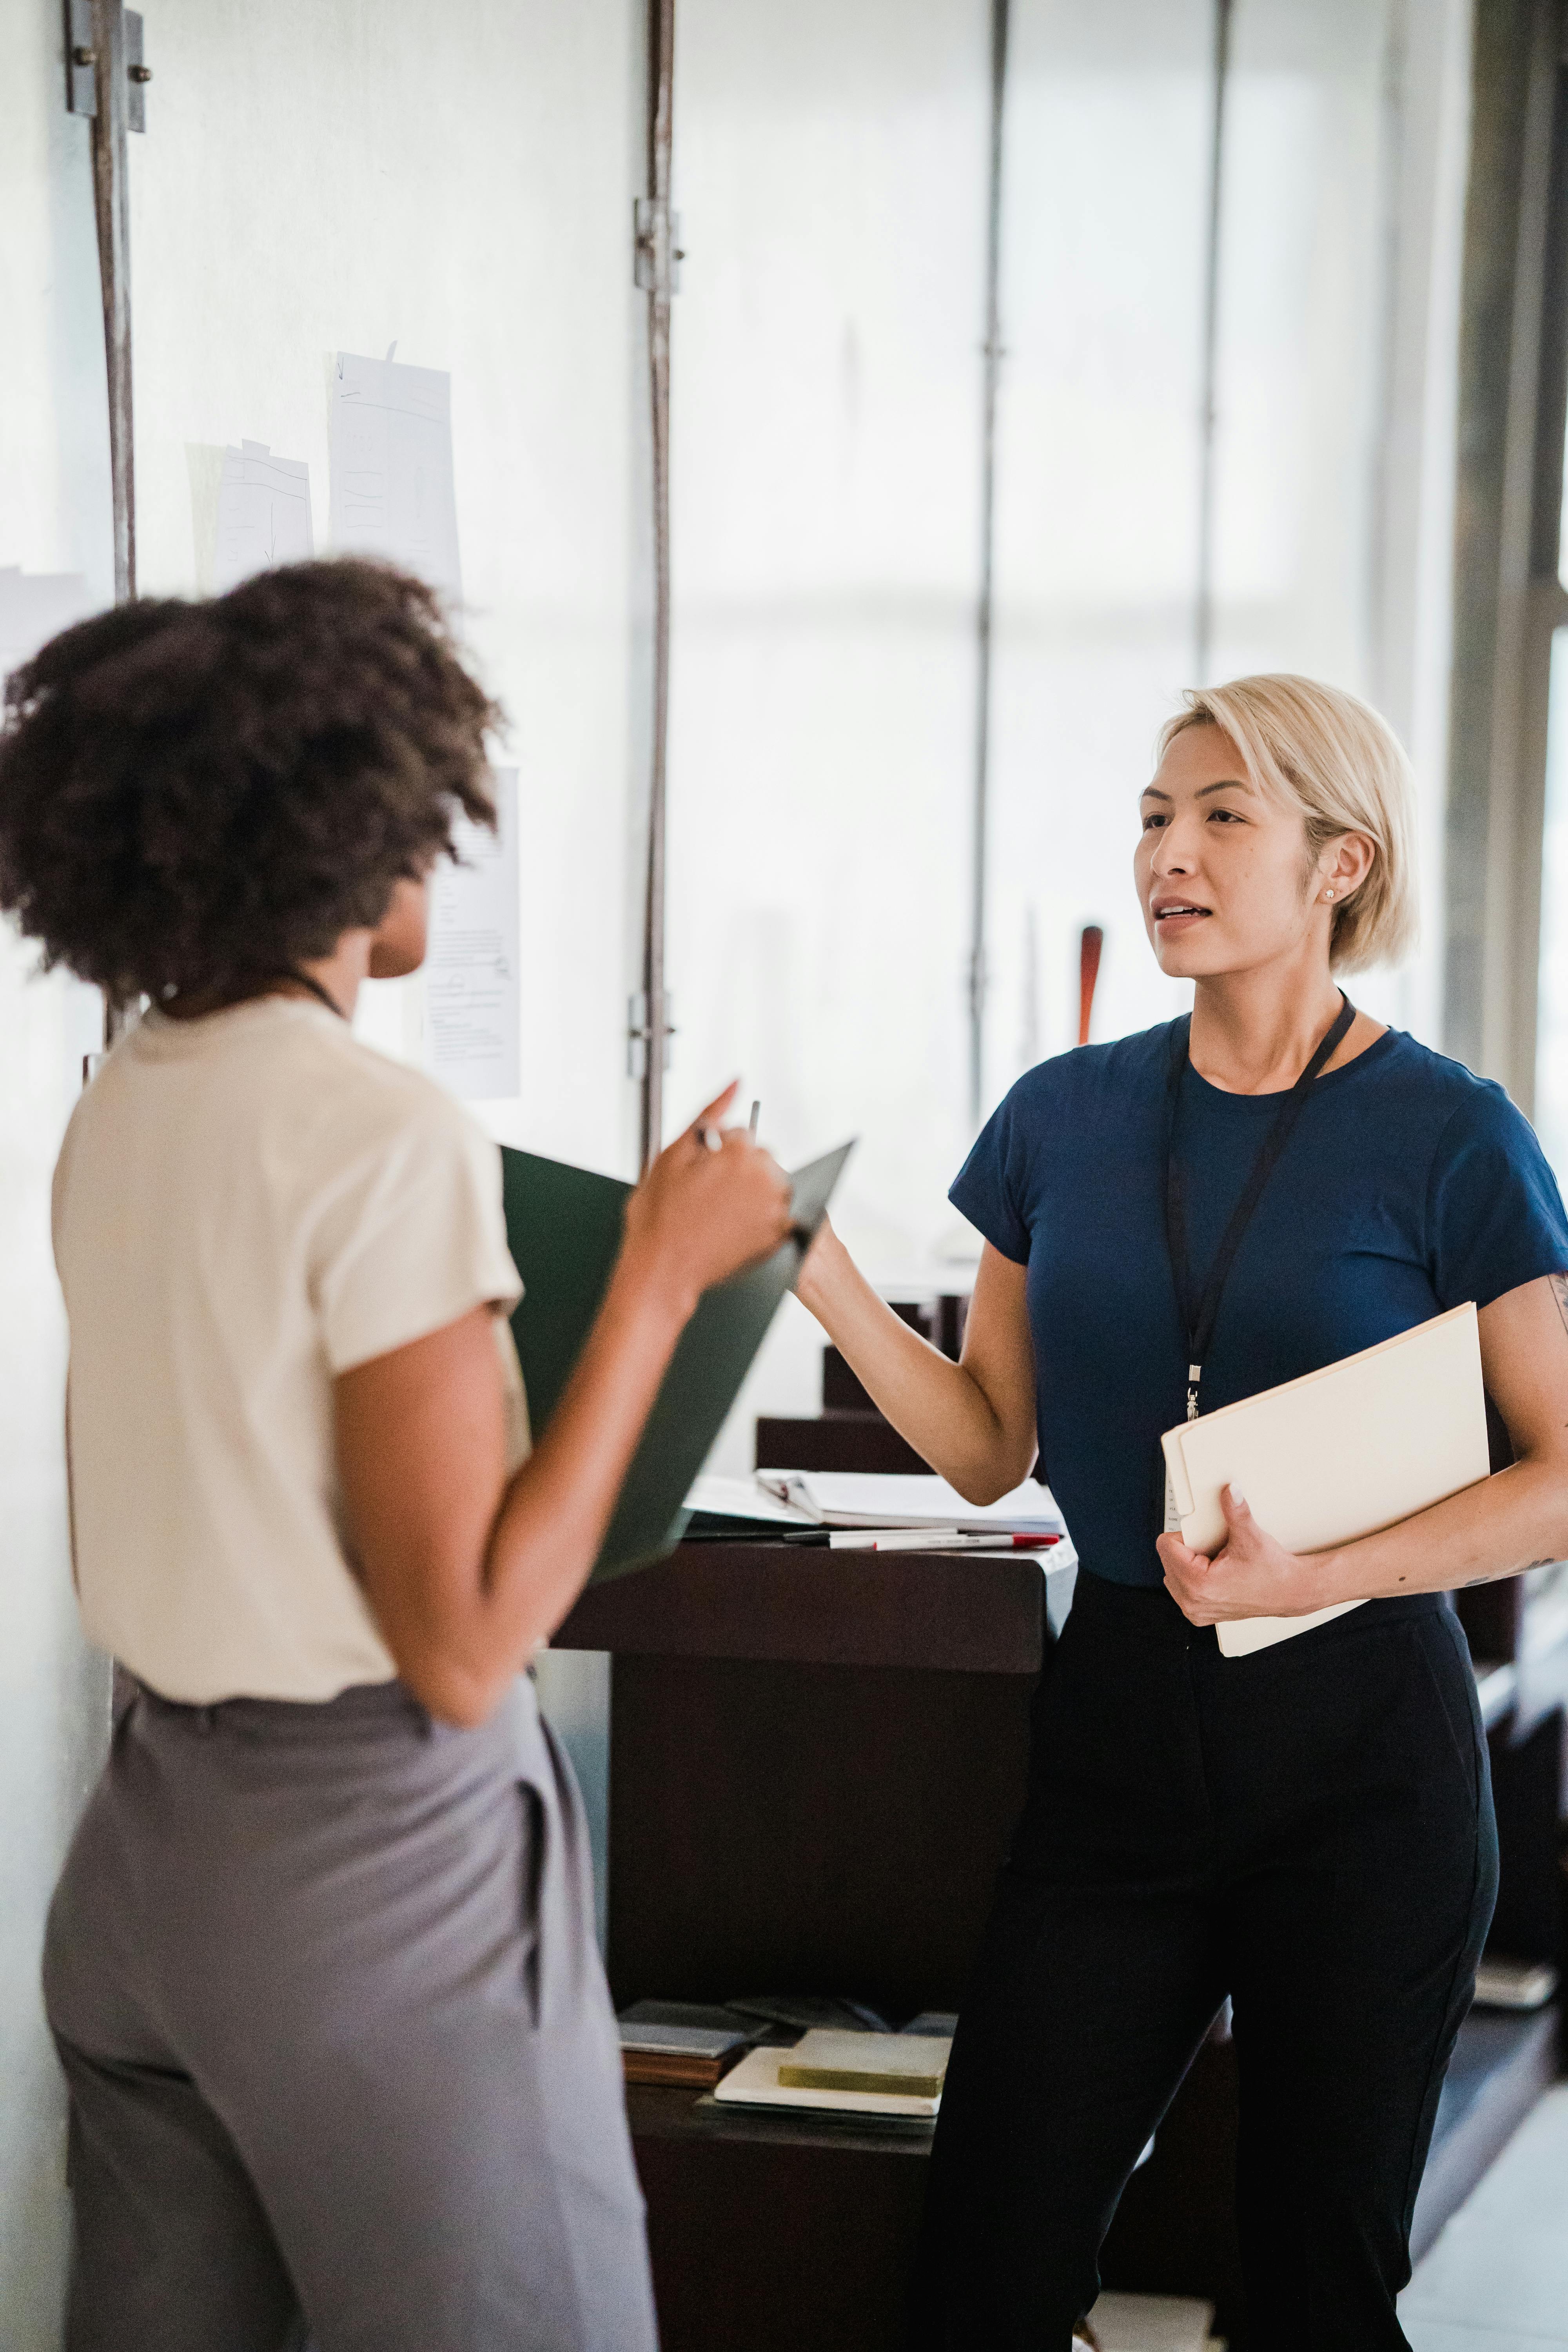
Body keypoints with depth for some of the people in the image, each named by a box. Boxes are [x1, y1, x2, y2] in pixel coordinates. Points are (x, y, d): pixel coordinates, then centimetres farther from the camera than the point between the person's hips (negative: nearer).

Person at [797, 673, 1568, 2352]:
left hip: (1355, 1735, -3)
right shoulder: (1065, 1118, 6)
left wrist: (1317, 1575, -19)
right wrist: (821, 1281, -5)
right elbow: (990, 1449, 9)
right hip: (1122, 1716, 4)